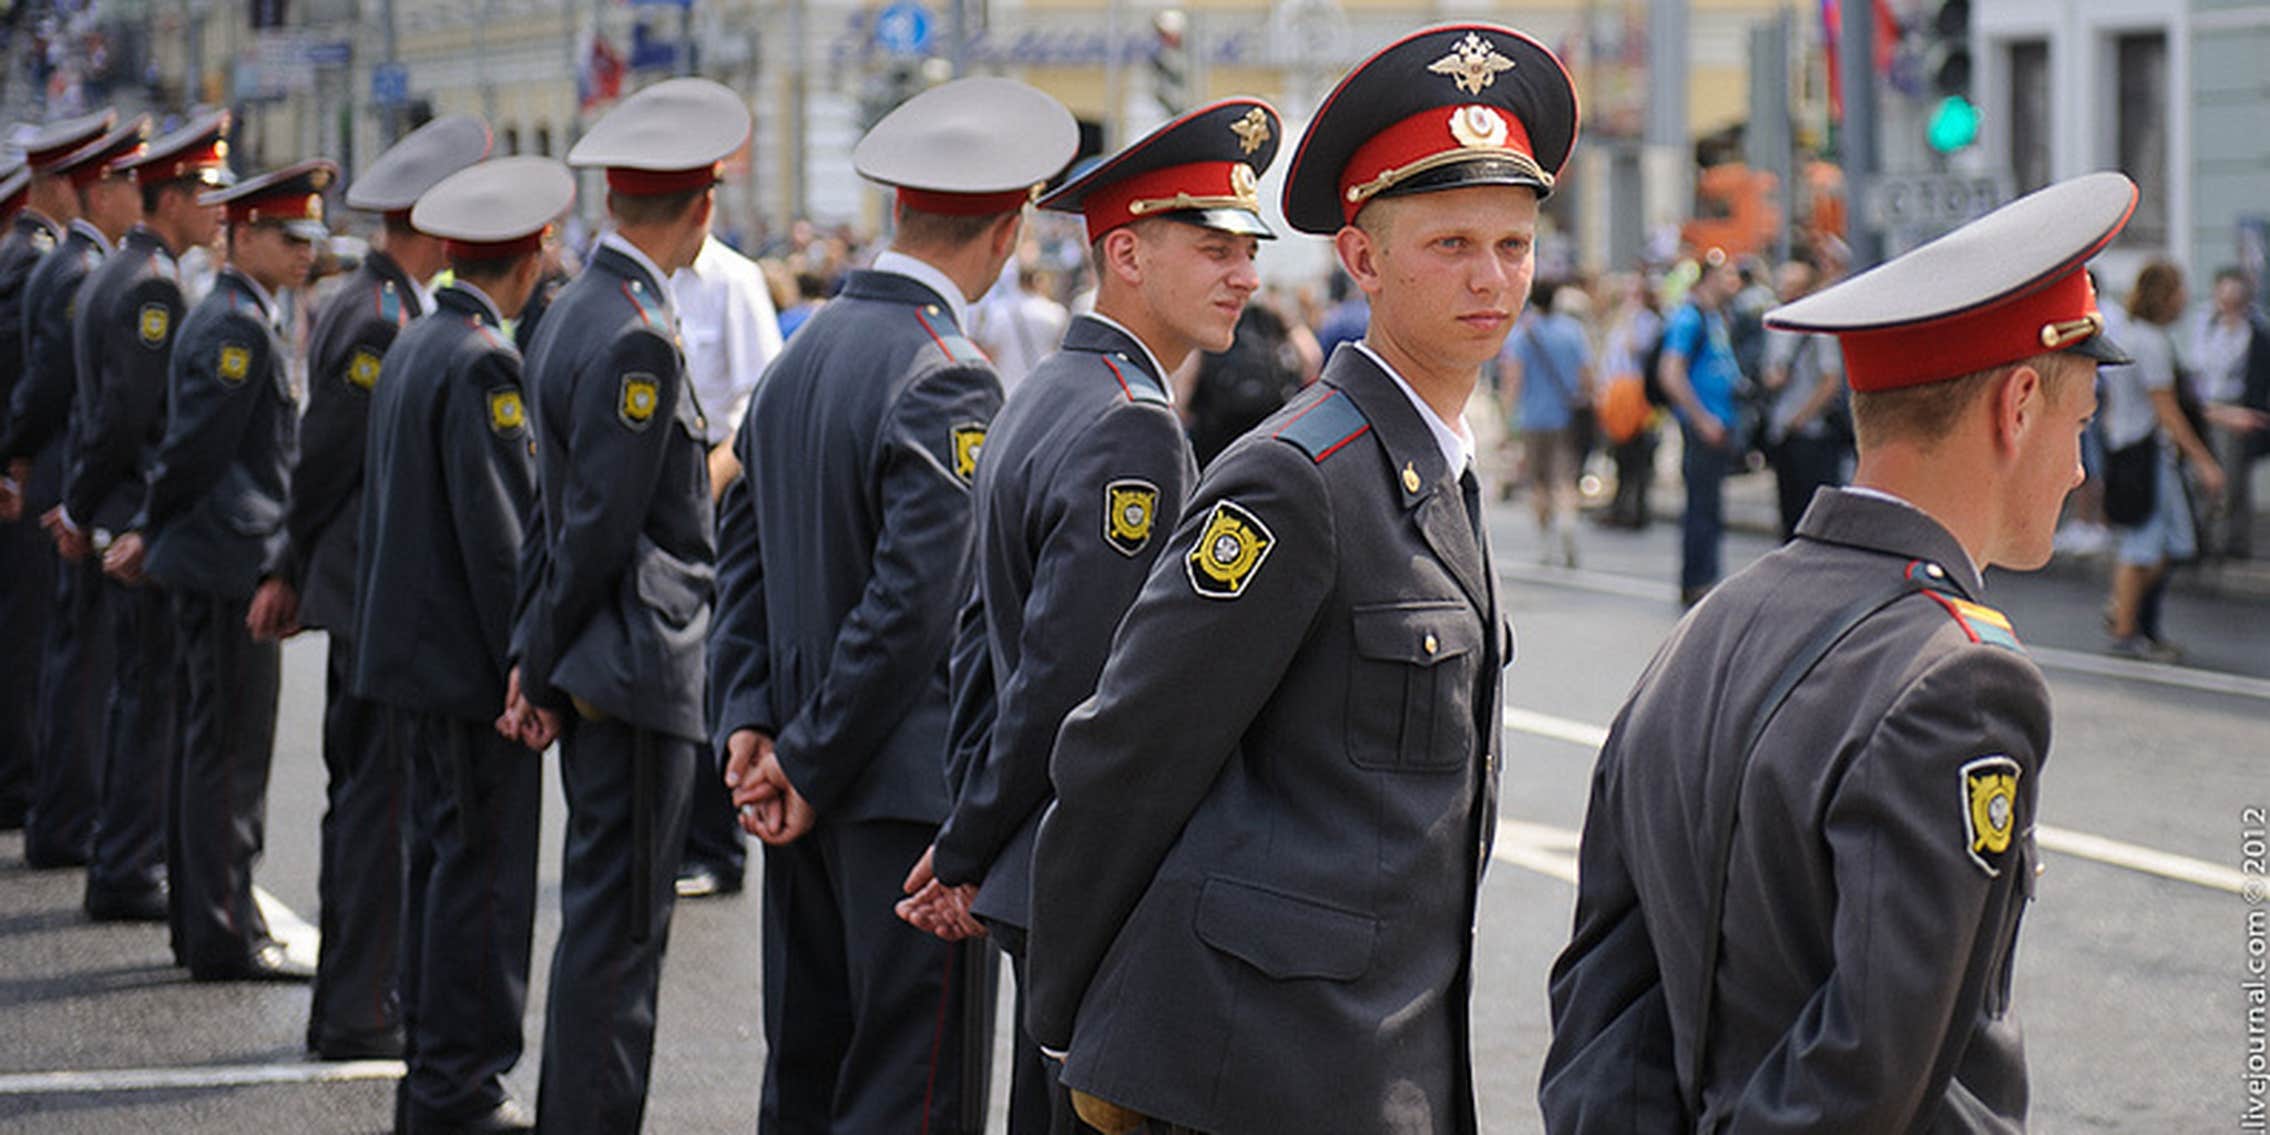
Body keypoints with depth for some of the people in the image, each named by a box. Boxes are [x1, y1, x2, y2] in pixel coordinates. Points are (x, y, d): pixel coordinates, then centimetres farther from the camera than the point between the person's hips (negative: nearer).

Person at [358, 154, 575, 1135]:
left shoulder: (413, 346, 12)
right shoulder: (481, 364, -18)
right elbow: (499, 532, -20)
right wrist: (529, 668, -16)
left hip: (411, 648, 10)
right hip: (468, 661, -10)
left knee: (440, 857, 15)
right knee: (484, 871, -4)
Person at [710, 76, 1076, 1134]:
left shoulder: (804, 350, 9)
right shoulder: (947, 380, -17)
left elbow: (743, 552, 11)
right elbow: (912, 602, -21)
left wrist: (748, 722, 5)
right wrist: (809, 763, -13)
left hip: (816, 784, 9)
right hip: (909, 788, -9)